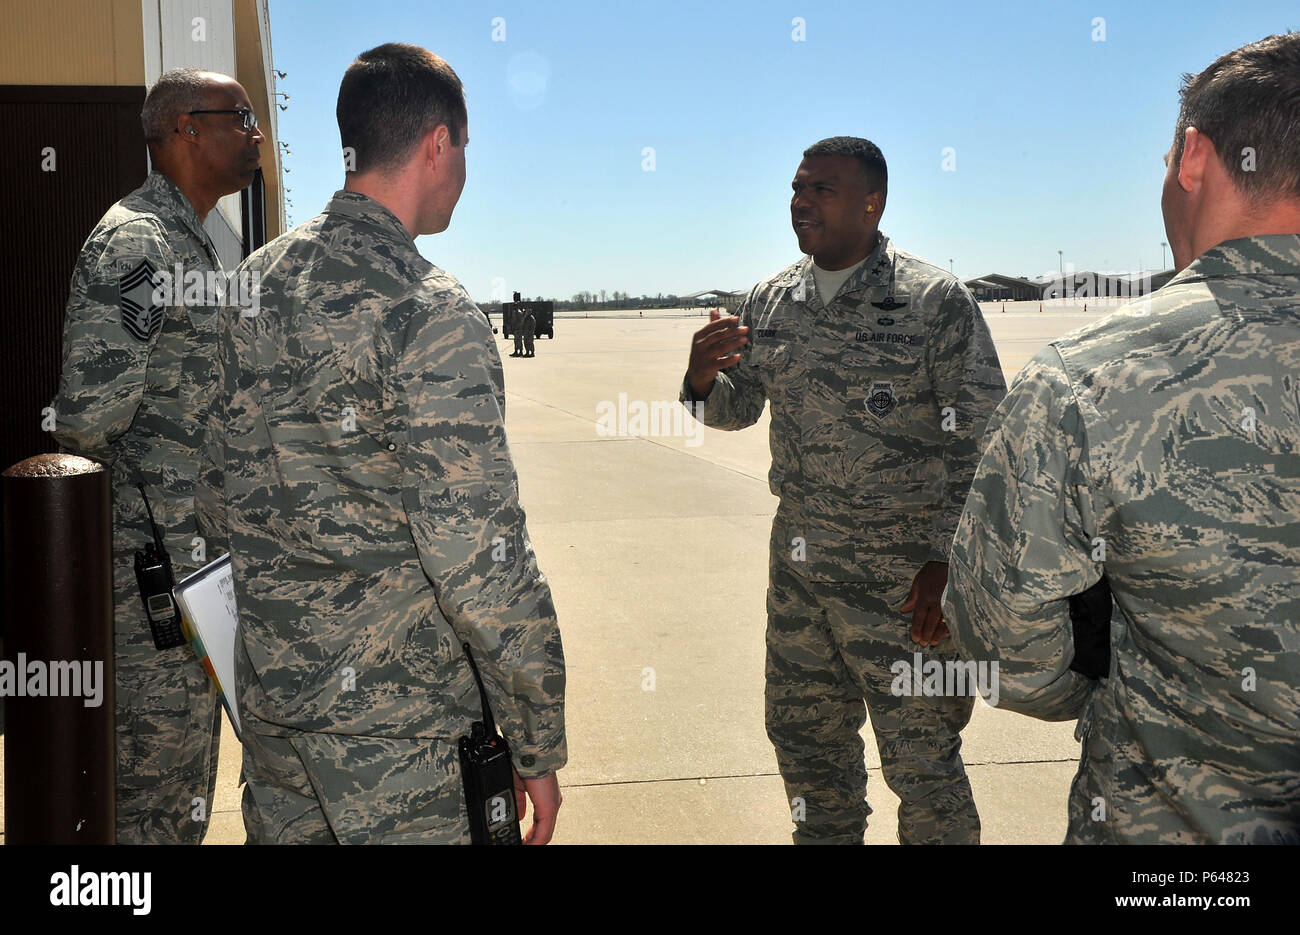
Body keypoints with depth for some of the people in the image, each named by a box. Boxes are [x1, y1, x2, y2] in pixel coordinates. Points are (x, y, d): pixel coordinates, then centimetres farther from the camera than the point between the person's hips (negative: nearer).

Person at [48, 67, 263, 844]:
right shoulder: (135, 243, -17)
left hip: (199, 556, 10)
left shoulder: (193, 241, 16)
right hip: (159, 573, -10)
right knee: (158, 800, 2)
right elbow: (88, 418, -22)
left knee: (185, 790, 20)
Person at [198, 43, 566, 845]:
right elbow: (481, 559, -22)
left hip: (268, 684, 8)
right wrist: (539, 744, -13)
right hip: (385, 705, -7)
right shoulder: (433, 316, -20)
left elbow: (221, 487, 11)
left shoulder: (256, 281, 4)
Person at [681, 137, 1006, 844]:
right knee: (804, 739, 19)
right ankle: (827, 838, 41)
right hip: (796, 568, 6)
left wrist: (946, 565, -15)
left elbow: (979, 446, -9)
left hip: (903, 577, -5)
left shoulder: (936, 301, -9)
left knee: (921, 764, 5)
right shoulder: (768, 301, 7)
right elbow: (736, 408, 16)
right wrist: (703, 380, -8)